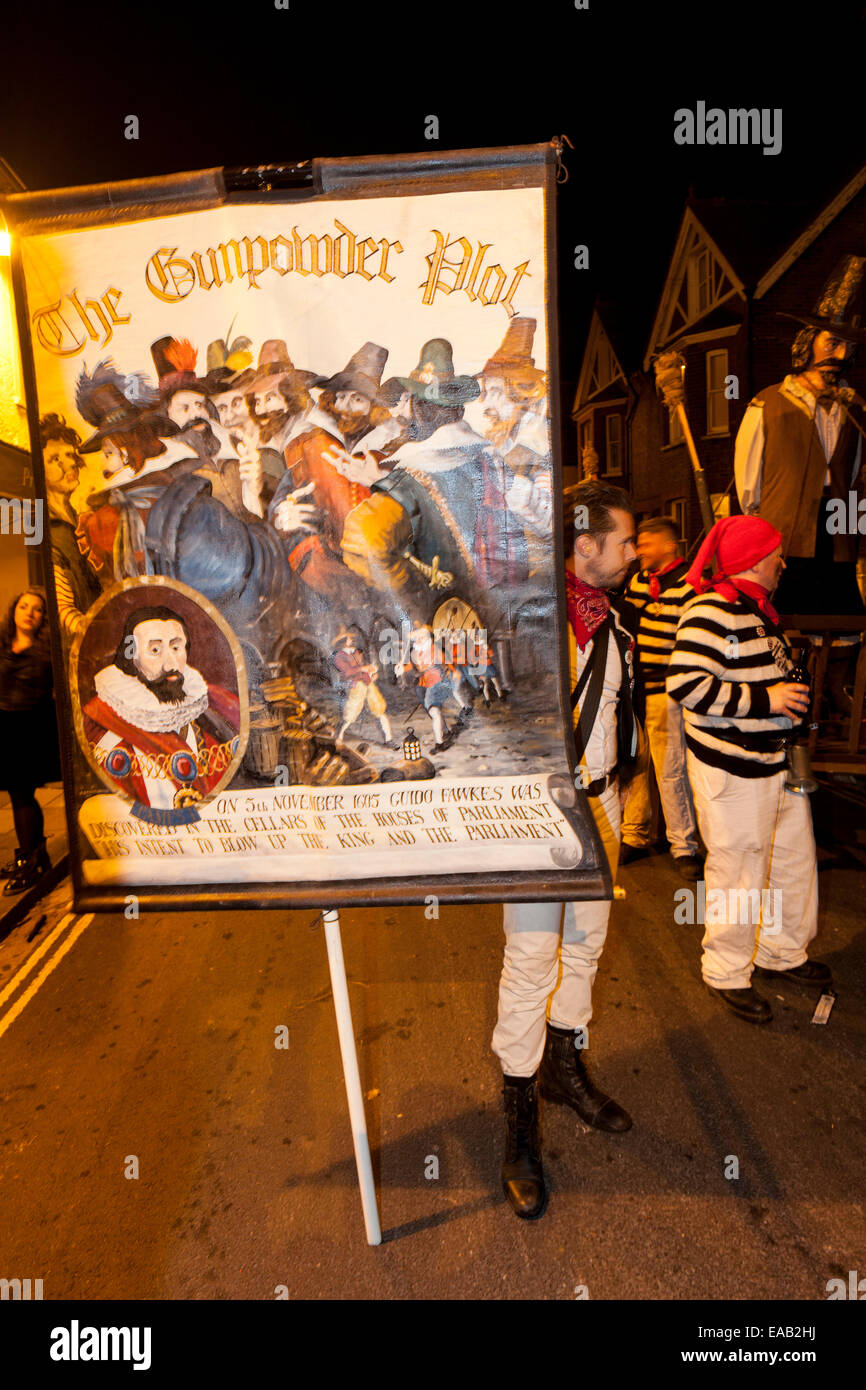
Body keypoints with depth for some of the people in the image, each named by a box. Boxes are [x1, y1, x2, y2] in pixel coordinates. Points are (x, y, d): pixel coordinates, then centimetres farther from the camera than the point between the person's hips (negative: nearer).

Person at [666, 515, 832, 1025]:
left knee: (796, 857, 19)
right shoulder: (710, 612, -17)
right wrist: (765, 700, -22)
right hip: (733, 767, -10)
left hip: (778, 758, 10)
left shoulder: (761, 610, 15)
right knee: (739, 873, 2)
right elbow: (686, 684, -27)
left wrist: (794, 696, 14)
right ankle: (727, 972, 23)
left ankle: (782, 952, 40)